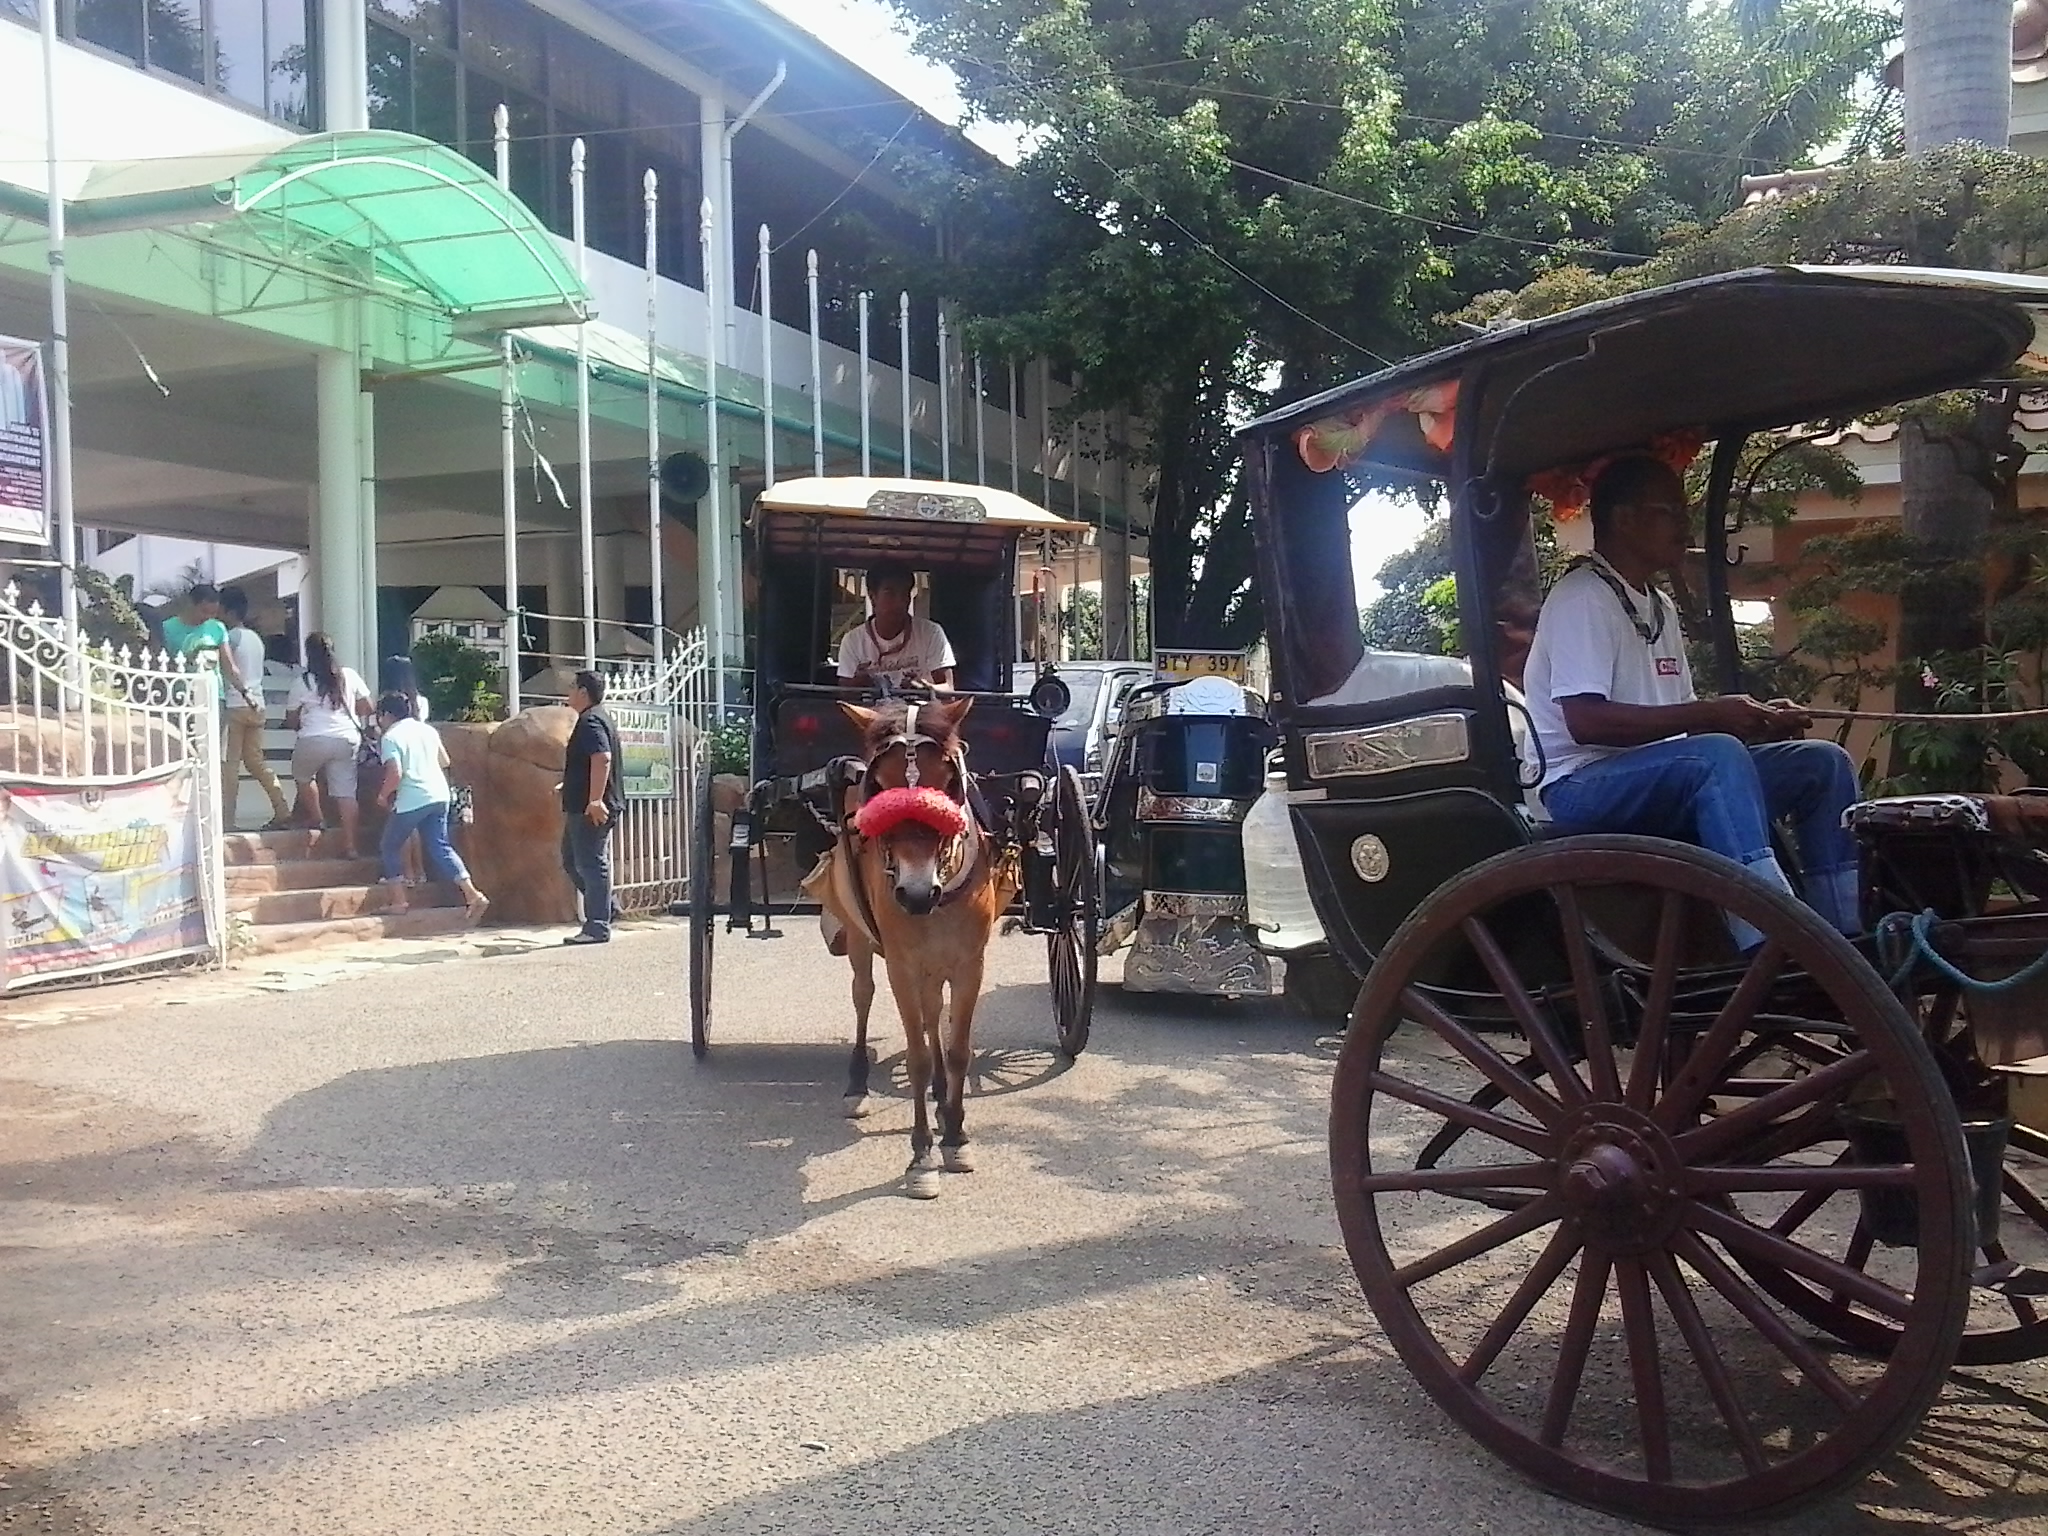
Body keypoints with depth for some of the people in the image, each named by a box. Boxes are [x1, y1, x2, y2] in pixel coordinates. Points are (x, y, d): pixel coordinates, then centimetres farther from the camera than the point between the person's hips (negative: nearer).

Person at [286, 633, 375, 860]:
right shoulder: (349, 676, 7)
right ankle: (349, 846, -2)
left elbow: (291, 721, 11)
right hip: (347, 740, 2)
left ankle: (318, 819, 28)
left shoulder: (302, 682, 2)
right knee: (345, 792, 2)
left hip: (314, 739, -2)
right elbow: (368, 708, 14)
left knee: (302, 776, 27)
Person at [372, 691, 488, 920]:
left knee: (390, 848, 13)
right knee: (440, 847, 7)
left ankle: (399, 901, 8)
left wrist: (383, 795, -1)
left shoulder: (390, 737, -7)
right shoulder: (427, 729, 12)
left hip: (410, 801, -6)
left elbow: (395, 774, -17)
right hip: (439, 796, 6)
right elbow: (444, 761, 19)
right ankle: (473, 895, -7)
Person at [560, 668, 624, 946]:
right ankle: (604, 909, 19)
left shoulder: (590, 722, -15)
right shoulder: (598, 719, 19)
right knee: (572, 859, 17)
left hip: (590, 808, -11)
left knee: (591, 863, -8)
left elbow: (602, 758, -29)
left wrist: (595, 799, -32)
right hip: (585, 806, 11)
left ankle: (597, 927, -7)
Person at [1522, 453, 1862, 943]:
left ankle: (1849, 937, -6)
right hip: (1584, 786, -9)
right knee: (1717, 753, -35)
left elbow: (1682, 722, 20)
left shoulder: (1660, 608, 20)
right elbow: (1585, 720, -22)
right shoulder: (1581, 597, -10)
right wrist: (1712, 714, -20)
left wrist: (1754, 718, 0)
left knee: (1822, 763, -1)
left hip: (1666, 777, 10)